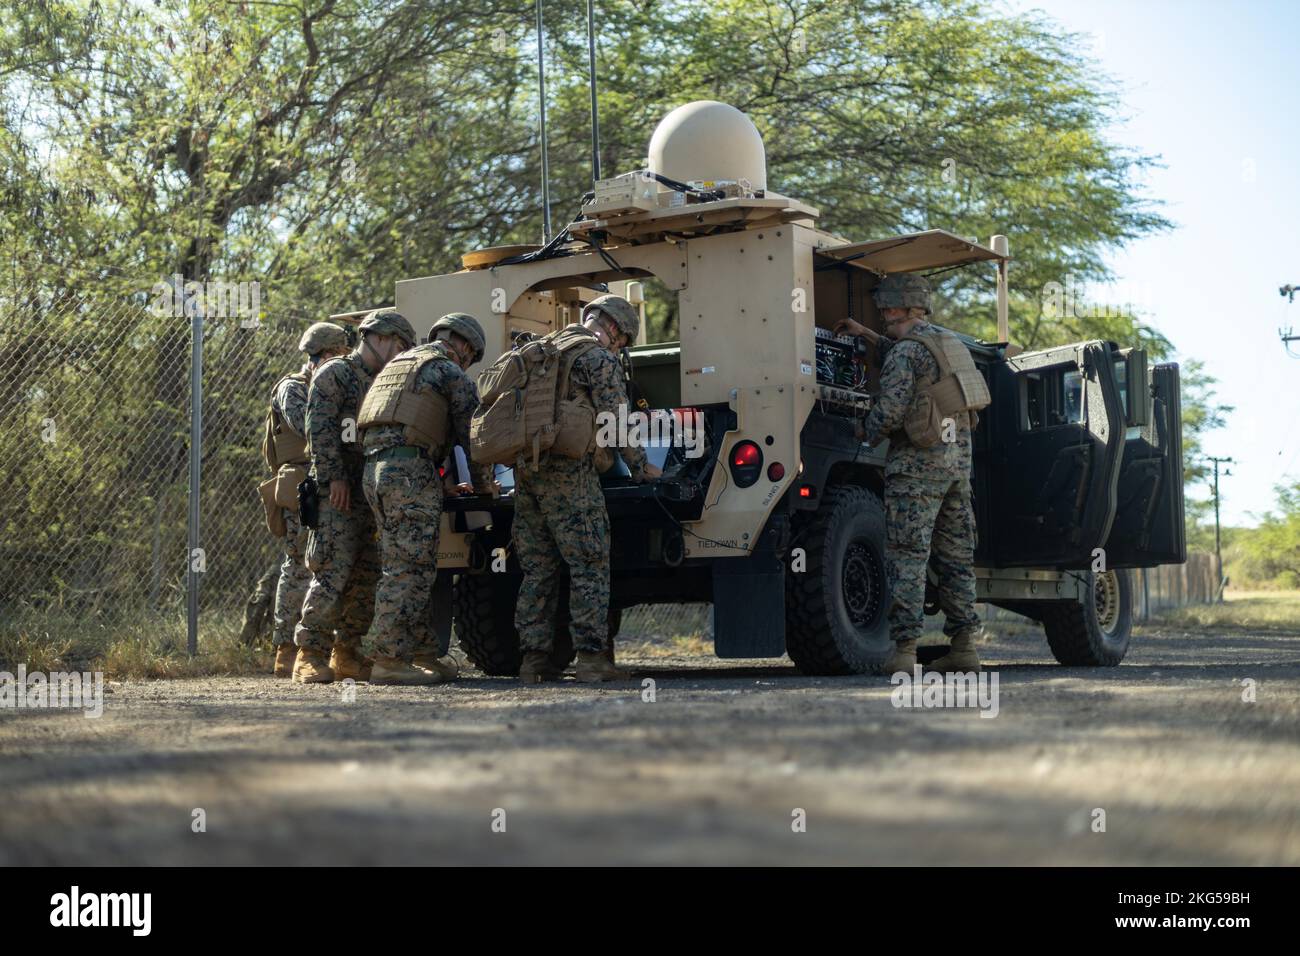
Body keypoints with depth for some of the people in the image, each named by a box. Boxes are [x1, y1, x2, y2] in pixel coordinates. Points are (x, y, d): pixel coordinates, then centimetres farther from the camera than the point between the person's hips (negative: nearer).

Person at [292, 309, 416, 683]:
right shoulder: (334, 374, -1)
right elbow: (320, 428, -12)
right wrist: (334, 476, -19)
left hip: (372, 494, 8)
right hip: (338, 492, -8)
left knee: (366, 578, 5)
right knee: (333, 573, -15)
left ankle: (349, 655, 10)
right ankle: (310, 655, -13)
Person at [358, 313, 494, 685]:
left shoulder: (397, 365, 29)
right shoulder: (452, 374, 3)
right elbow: (470, 436, 2)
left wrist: (444, 484, 35)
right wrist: (484, 487, 17)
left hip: (375, 469, 9)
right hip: (411, 472, -9)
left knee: (415, 569, 13)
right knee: (409, 570, -9)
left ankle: (425, 653, 16)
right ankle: (388, 660, -12)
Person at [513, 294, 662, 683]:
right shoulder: (600, 358, -2)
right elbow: (617, 421, -6)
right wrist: (640, 468, 5)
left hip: (526, 468, 8)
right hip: (567, 471, -8)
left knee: (538, 568, 10)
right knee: (589, 564, -3)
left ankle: (534, 658, 7)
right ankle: (592, 657, -7)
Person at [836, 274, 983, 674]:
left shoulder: (904, 353, -11)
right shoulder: (947, 341, 15)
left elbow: (890, 412, -19)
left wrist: (866, 431, 2)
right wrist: (866, 336, 37)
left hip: (916, 465, -8)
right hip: (958, 461, 8)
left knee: (907, 558, -7)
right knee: (956, 559, 11)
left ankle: (904, 649, -10)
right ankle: (964, 645, 12)